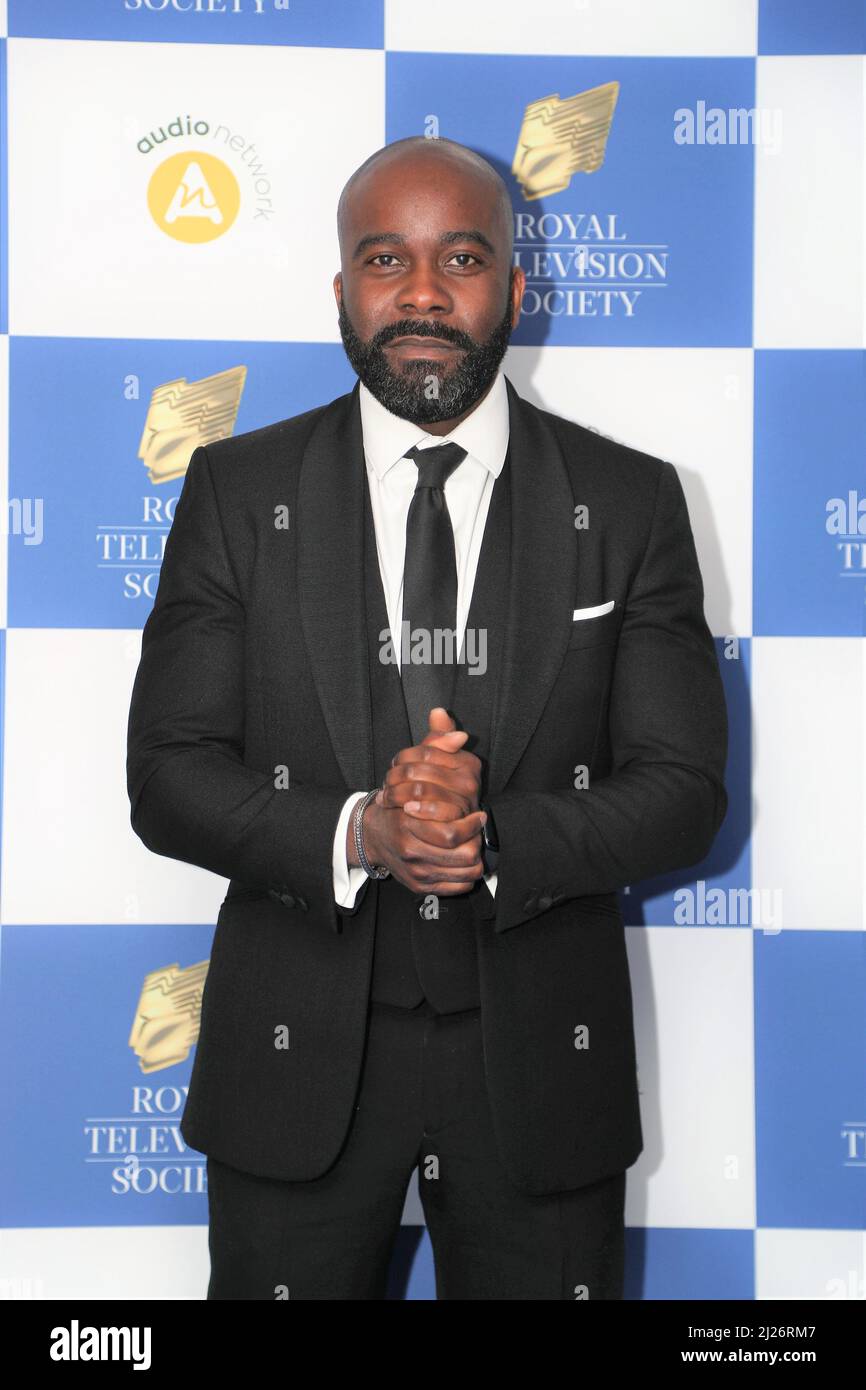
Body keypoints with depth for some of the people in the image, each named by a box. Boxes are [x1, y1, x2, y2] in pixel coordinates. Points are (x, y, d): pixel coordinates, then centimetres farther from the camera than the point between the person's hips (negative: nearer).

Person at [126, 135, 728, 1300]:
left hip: (540, 1057, 1)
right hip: (298, 1054, 0)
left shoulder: (629, 502, -1)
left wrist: (499, 840, -20)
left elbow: (685, 789, -4)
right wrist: (356, 834, -21)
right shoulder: (238, 491, -1)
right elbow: (166, 775, -4)